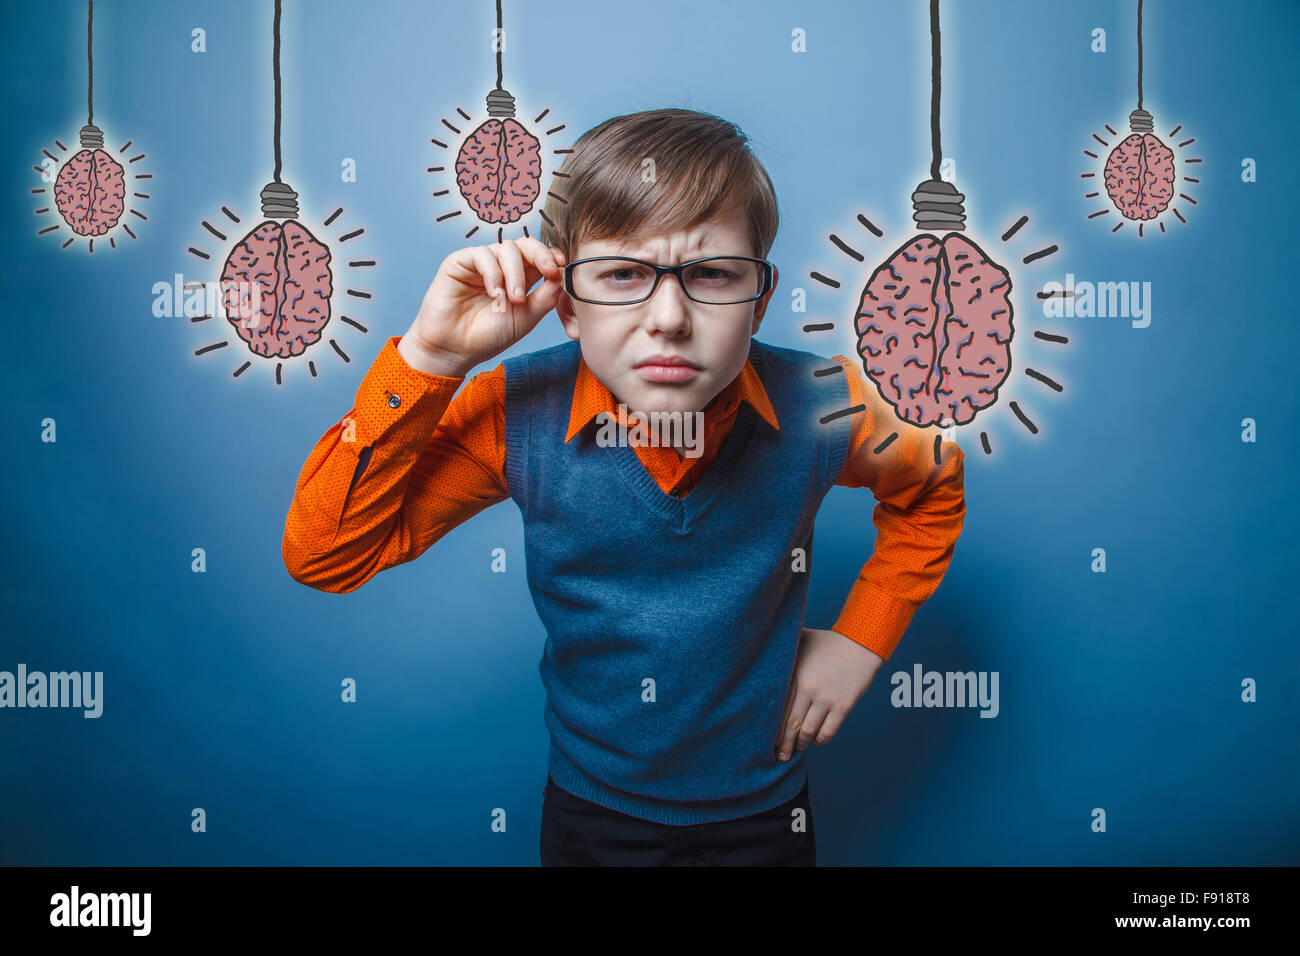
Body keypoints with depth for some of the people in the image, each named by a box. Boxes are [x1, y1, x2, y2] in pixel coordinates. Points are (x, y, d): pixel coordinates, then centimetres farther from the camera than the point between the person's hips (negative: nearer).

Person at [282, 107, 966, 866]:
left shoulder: (820, 411, -20)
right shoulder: (516, 417, -21)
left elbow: (932, 490, 2)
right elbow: (325, 556, -21)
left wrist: (862, 639, -6)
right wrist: (430, 357, -30)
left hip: (760, 817, 0)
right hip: (590, 813, 1)